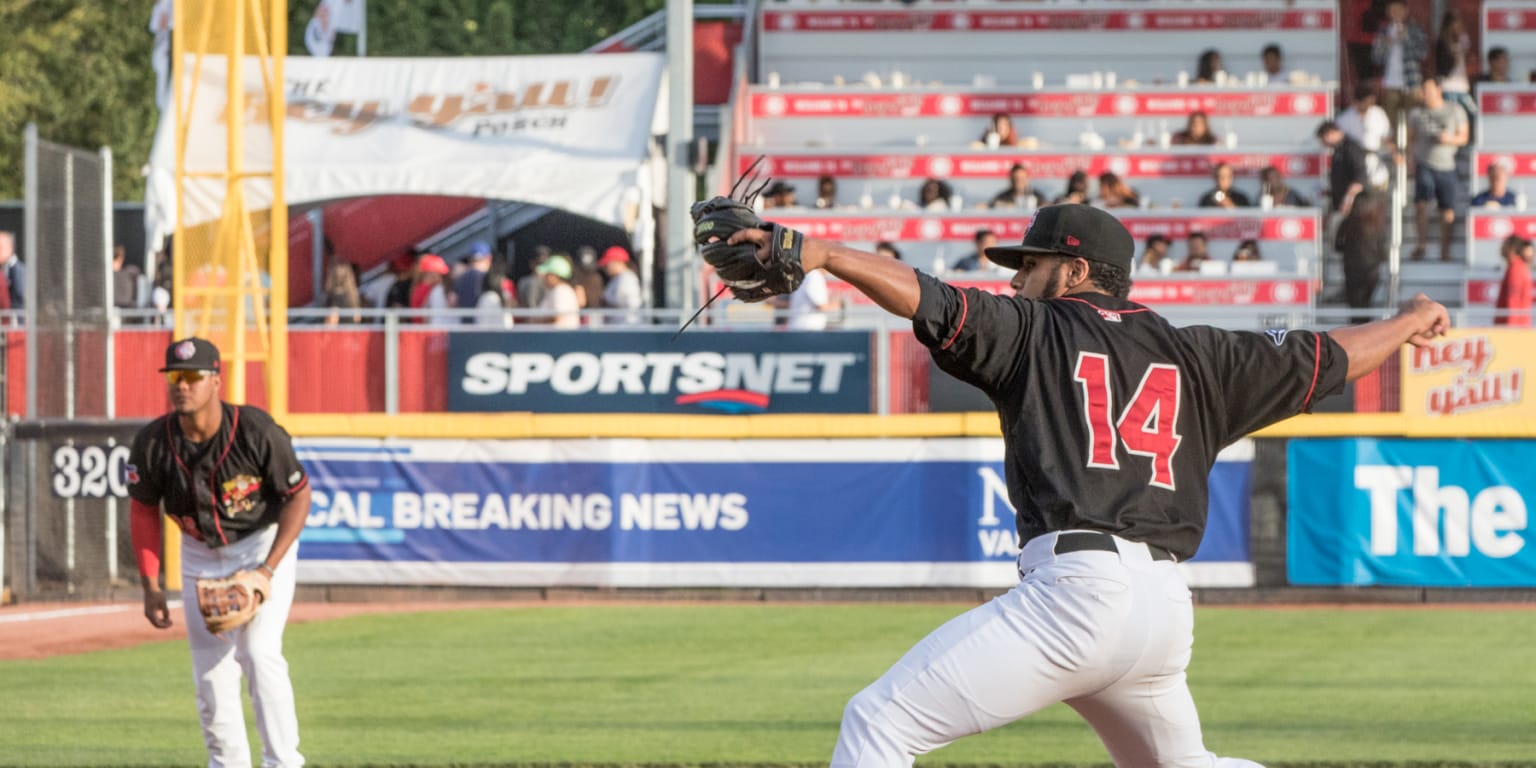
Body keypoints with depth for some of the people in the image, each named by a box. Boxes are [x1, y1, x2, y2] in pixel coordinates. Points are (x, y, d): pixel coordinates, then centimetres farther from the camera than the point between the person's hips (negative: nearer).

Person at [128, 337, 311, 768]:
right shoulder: (153, 443, -18)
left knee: (259, 653, -17)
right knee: (210, 666, 5)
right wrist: (150, 585, -5)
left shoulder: (257, 433, -27)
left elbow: (299, 495, -15)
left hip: (263, 543, -4)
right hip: (201, 552, 4)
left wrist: (268, 568, -23)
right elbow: (143, 509, -1)